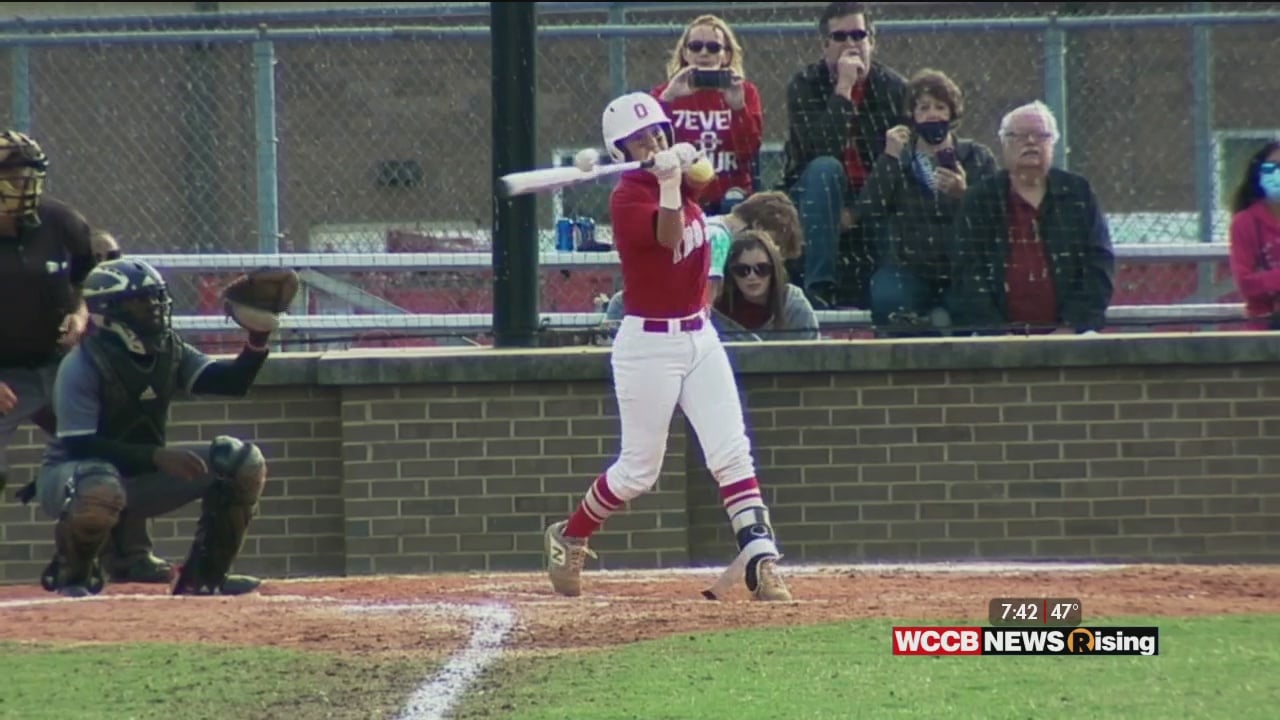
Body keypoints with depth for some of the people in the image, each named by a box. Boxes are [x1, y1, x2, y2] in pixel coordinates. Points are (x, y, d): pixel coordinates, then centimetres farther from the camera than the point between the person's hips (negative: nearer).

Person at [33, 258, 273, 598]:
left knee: (243, 463, -7)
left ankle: (204, 576, 2)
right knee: (102, 491, -44)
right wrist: (158, 456, -35)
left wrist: (259, 335, -27)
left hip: (139, 473, 7)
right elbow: (80, 447, -27)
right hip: (71, 474, -7)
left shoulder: (169, 351, 0)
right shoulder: (81, 366, -20)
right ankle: (71, 572, -10)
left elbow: (233, 382, -9)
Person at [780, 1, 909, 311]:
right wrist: (843, 90, -28)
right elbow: (820, 151, -25)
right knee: (824, 169, -35)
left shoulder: (894, 88, -3)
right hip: (818, 202, -1)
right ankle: (818, 288, -38)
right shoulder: (805, 86, -9)